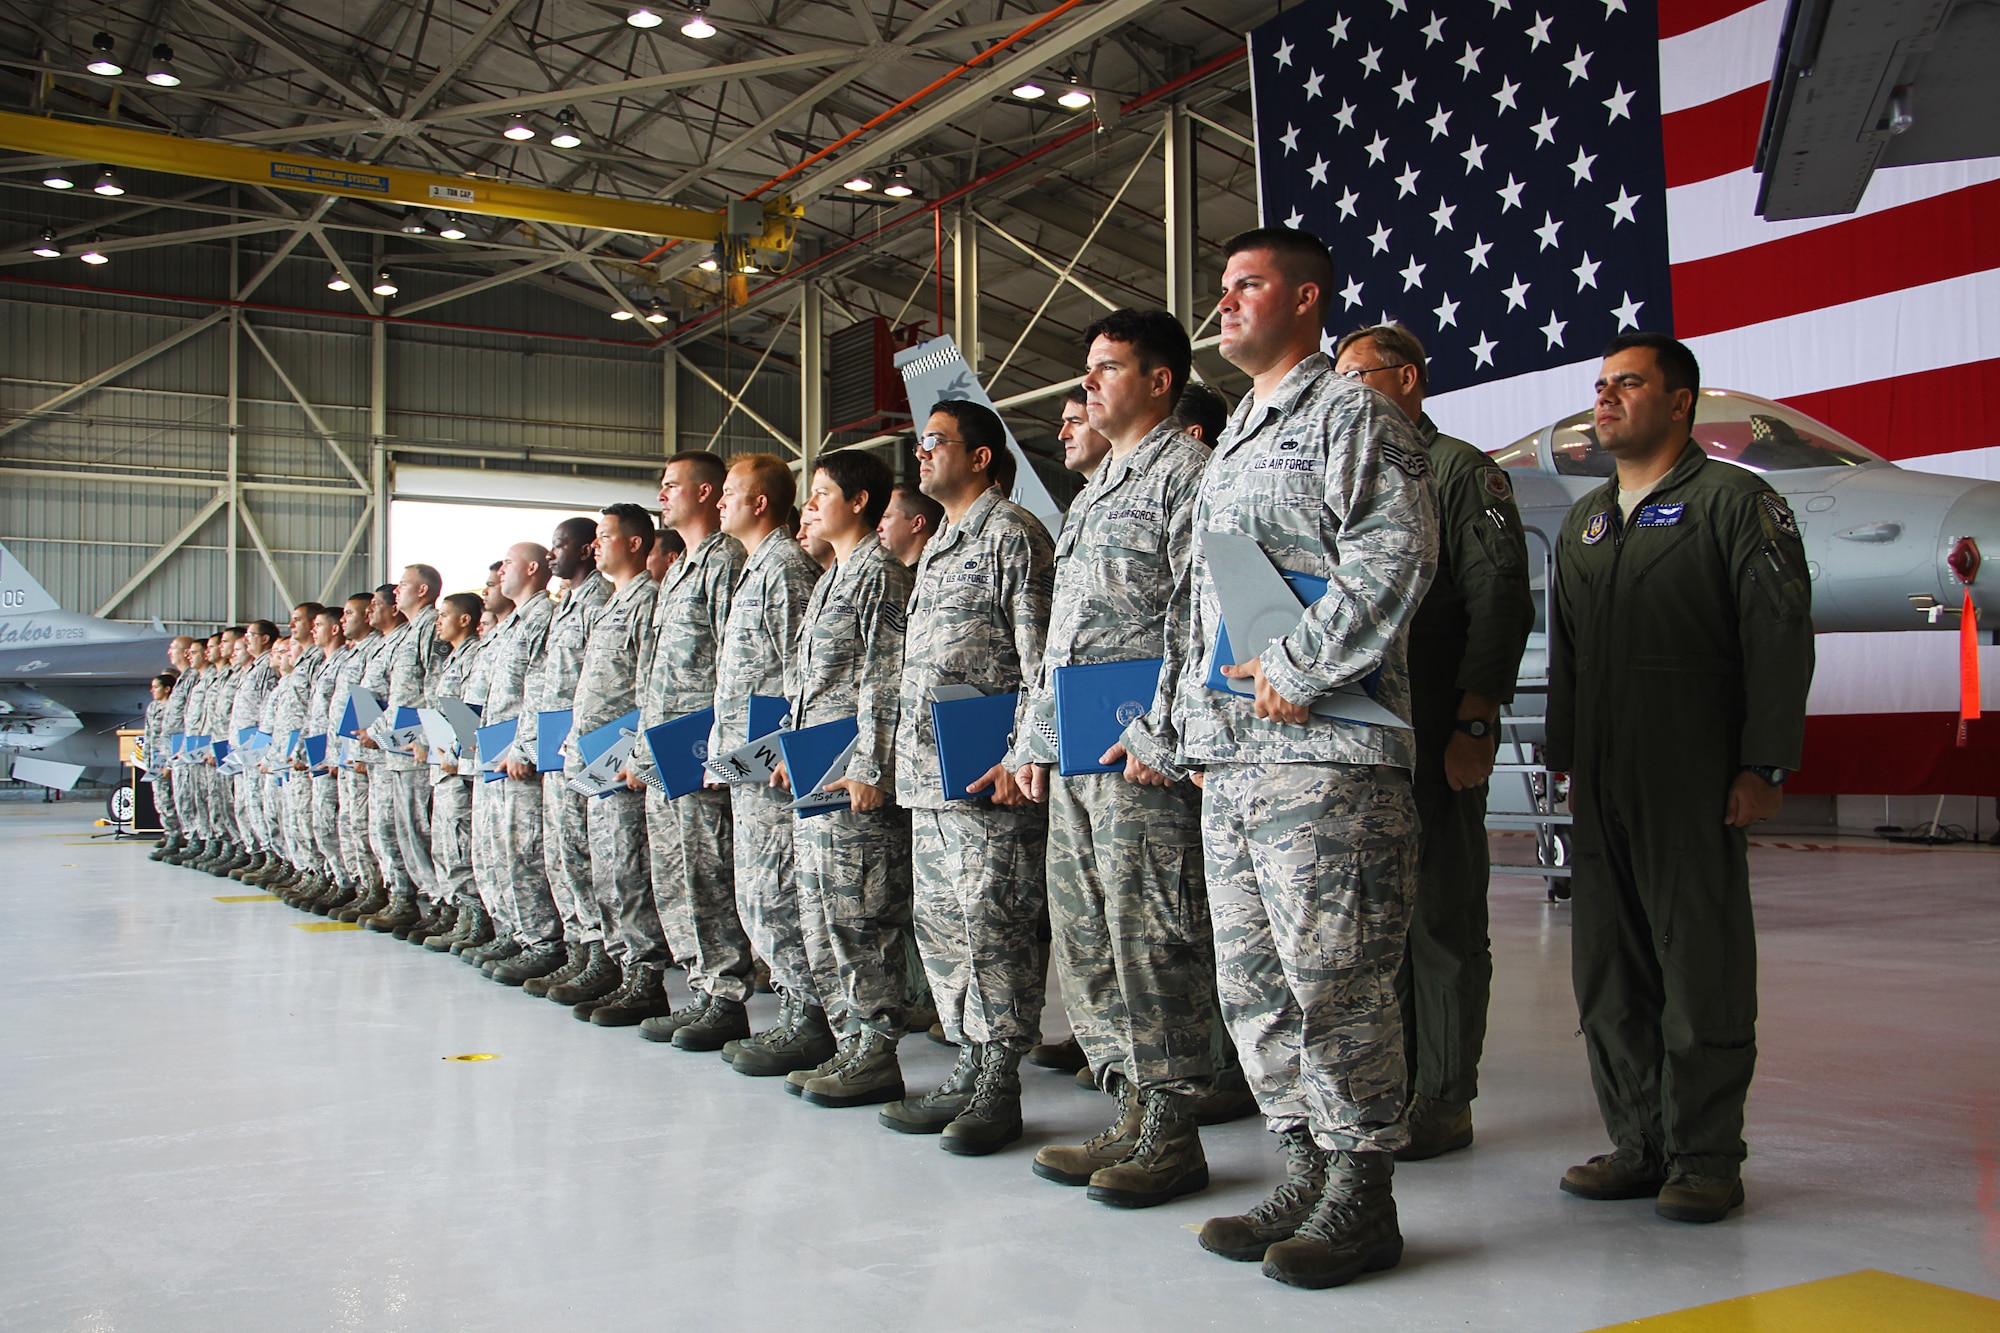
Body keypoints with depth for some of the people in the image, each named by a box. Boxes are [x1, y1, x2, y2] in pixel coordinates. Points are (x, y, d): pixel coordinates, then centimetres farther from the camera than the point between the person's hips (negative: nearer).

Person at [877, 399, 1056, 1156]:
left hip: (986, 772, -9)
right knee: (940, 922, 10)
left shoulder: (1012, 533, -5)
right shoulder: (939, 546, 22)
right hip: (927, 773, 9)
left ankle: (998, 1089, 1)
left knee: (990, 923, -7)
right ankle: (968, 1072, 19)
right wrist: (900, 757, 20)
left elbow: (1040, 655, -13)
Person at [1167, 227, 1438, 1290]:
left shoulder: (1350, 414, -2)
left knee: (1332, 982, -6)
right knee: (1253, 986, 10)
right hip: (1229, 759, 9)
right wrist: (1183, 715, 17)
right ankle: (1305, 1181, 20)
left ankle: (1361, 1201, 6)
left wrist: (1298, 667, -18)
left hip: (1325, 751, -9)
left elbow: (1396, 554, -16)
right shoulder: (1234, 441, 25)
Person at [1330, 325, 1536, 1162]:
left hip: (1433, 739, -6)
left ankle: (1443, 1099, 7)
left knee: (1441, 915, -1)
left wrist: (1475, 724, -15)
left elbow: (1498, 604, -7)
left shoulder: (1462, 471, 1)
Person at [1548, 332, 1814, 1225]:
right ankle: (1638, 1144, 18)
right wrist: (1566, 758, 16)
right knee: (1609, 969, 7)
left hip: (1697, 783, -6)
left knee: (1702, 967, -1)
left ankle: (1705, 1157, 8)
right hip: (1603, 785, 6)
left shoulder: (1737, 501, 0)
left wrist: (1764, 765, -13)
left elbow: (1781, 640, -7)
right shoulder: (1584, 522, 19)